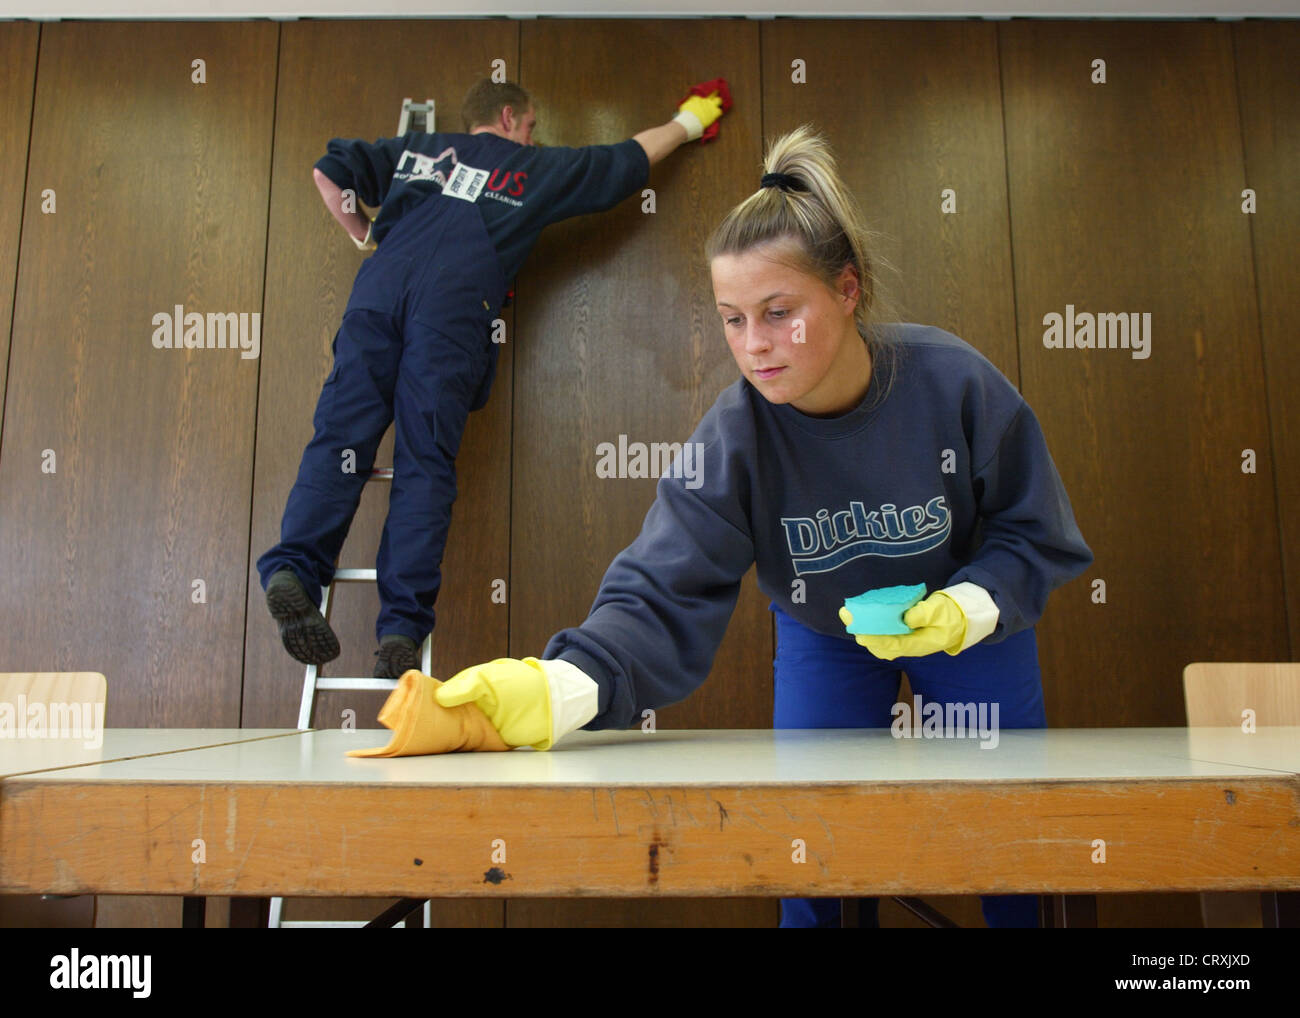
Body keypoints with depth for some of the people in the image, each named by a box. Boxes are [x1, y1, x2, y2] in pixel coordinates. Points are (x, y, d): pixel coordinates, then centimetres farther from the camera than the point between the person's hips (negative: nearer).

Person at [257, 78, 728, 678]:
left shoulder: (414, 151, 31)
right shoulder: (535, 170, 25)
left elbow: (329, 172, 28)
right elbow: (627, 159, 35)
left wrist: (366, 238, 39)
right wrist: (687, 122, 50)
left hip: (378, 291, 3)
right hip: (451, 311, -3)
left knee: (342, 436, -4)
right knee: (425, 462, -8)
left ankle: (293, 568, -24)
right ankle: (402, 624, -15)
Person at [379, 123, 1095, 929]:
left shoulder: (953, 383, -28)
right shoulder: (736, 435, -27)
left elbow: (1035, 533, -14)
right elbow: (662, 598, -36)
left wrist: (967, 609, -34)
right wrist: (558, 689, -54)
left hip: (972, 630, 0)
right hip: (824, 638, 0)